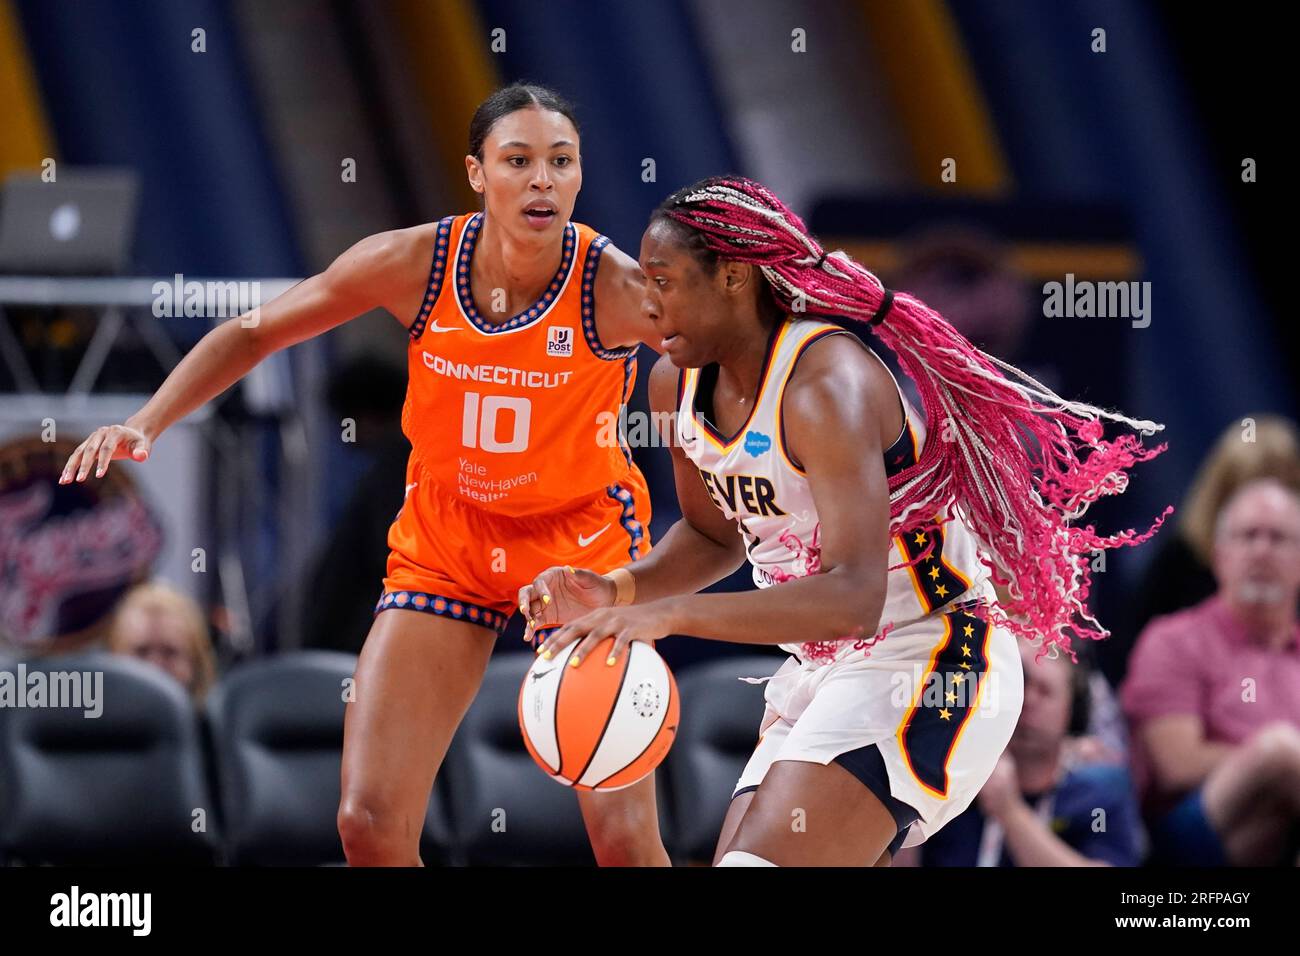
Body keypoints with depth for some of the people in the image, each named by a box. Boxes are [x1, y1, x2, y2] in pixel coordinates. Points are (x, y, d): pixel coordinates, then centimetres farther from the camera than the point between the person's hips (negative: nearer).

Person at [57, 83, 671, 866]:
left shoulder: (616, 288, -22)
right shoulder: (413, 264, -16)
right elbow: (254, 333, -2)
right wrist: (146, 423, -12)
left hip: (585, 537, -2)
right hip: (446, 536, 2)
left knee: (624, 835, -10)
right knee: (370, 821, -5)